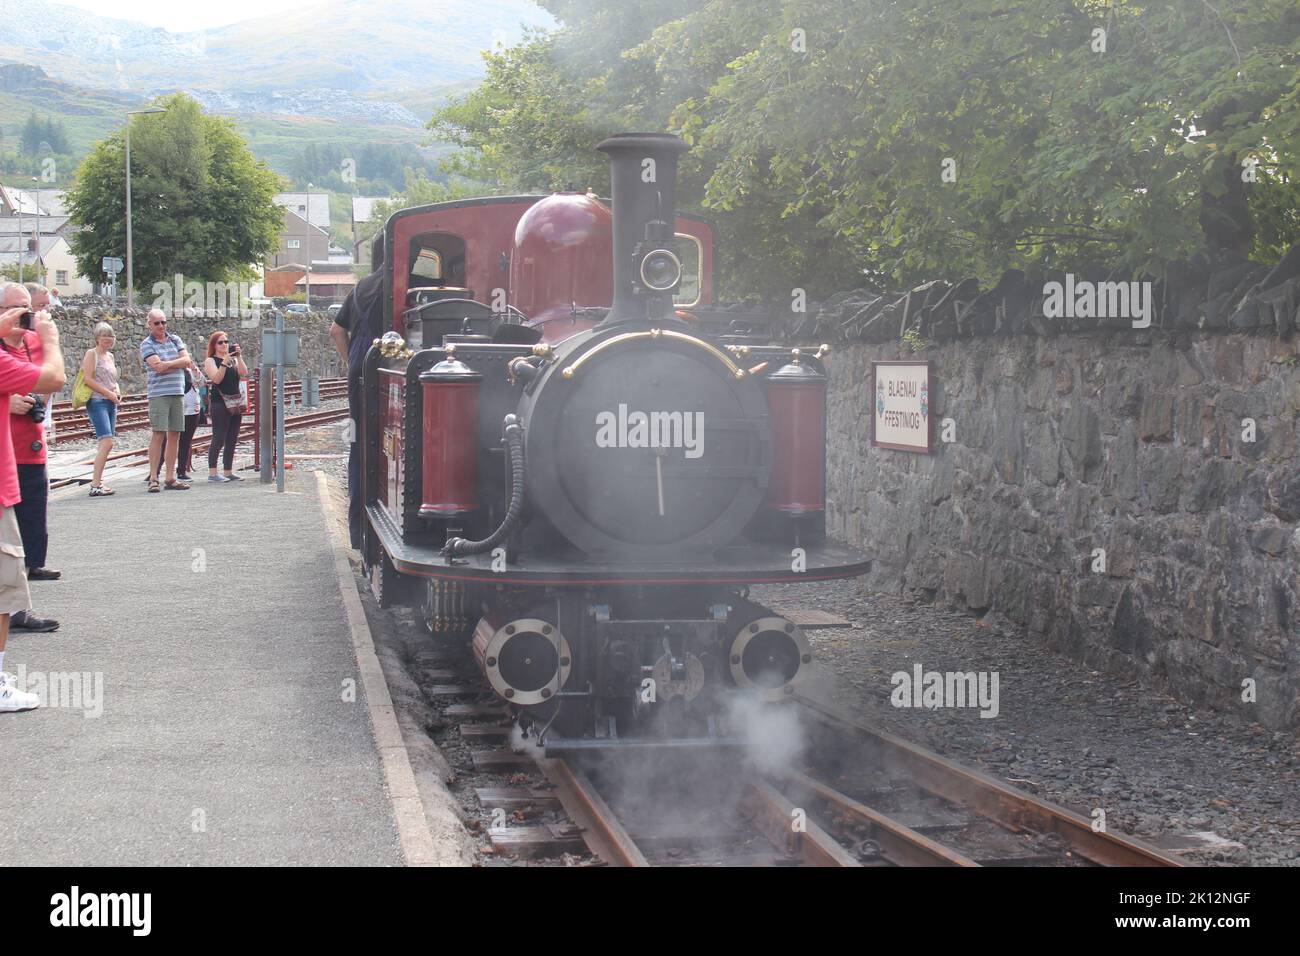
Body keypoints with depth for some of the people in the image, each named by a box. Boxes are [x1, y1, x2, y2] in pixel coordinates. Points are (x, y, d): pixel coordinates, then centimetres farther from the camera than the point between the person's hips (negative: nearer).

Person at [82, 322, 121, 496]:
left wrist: (117, 391, 7)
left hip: (111, 403, 8)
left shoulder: (110, 356, 19)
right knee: (107, 442, -18)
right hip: (97, 401, -8)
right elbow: (87, 378, -12)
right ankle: (95, 486, -20)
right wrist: (109, 393, -14)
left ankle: (98, 482, 11)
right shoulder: (92, 354, -4)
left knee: (105, 444, 6)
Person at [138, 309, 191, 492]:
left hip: (178, 393, 5)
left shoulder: (175, 340, 15)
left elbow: (187, 360, 3)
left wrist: (167, 364, -8)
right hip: (159, 393, -5)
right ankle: (153, 478, -8)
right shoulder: (147, 345, 0)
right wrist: (178, 363, -3)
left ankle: (170, 478, 10)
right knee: (159, 434, -10)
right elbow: (158, 366, -13)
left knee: (175, 435, 5)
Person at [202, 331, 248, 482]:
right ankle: (212, 473, -8)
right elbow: (216, 379, -15)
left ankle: (228, 472, 10)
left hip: (236, 403, 6)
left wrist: (238, 357, -9)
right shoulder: (210, 361, 0)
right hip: (220, 403, -6)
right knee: (219, 439, -9)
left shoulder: (234, 360, 17)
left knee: (232, 440, 6)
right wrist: (225, 361, -19)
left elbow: (244, 373, 0)